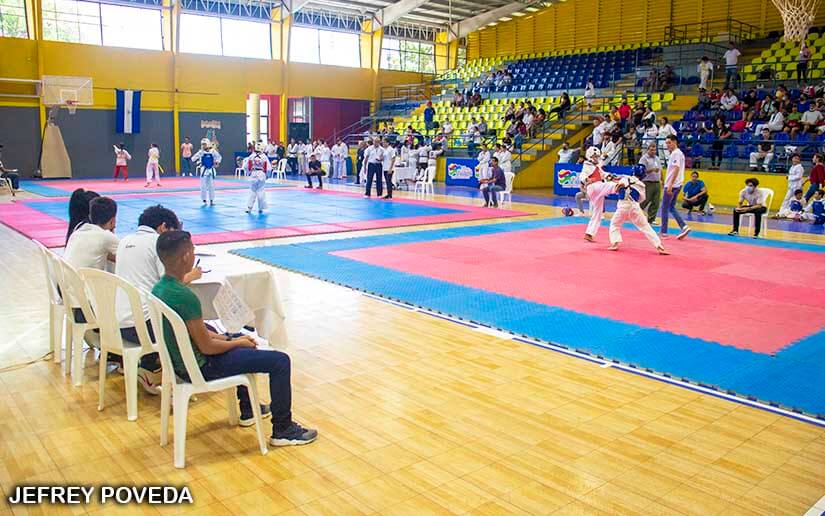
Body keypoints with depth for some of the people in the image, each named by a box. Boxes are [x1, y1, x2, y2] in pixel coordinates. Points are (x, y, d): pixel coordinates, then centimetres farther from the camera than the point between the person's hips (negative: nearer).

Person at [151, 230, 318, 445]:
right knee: (280, 361, -7)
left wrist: (226, 338, 9)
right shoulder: (185, 296, -29)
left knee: (241, 340, 33)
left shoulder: (159, 289, 0)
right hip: (200, 368, -10)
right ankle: (283, 430, 6)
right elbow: (207, 347, -23)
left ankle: (248, 410, 41)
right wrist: (238, 343, -5)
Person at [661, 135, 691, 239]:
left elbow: (676, 169, -22)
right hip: (677, 185, 10)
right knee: (671, 207, 14)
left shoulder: (675, 153, -14)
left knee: (665, 207, -1)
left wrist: (670, 185, -26)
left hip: (672, 185, -10)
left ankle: (663, 232, 4)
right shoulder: (679, 153, 17)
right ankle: (684, 227, 5)